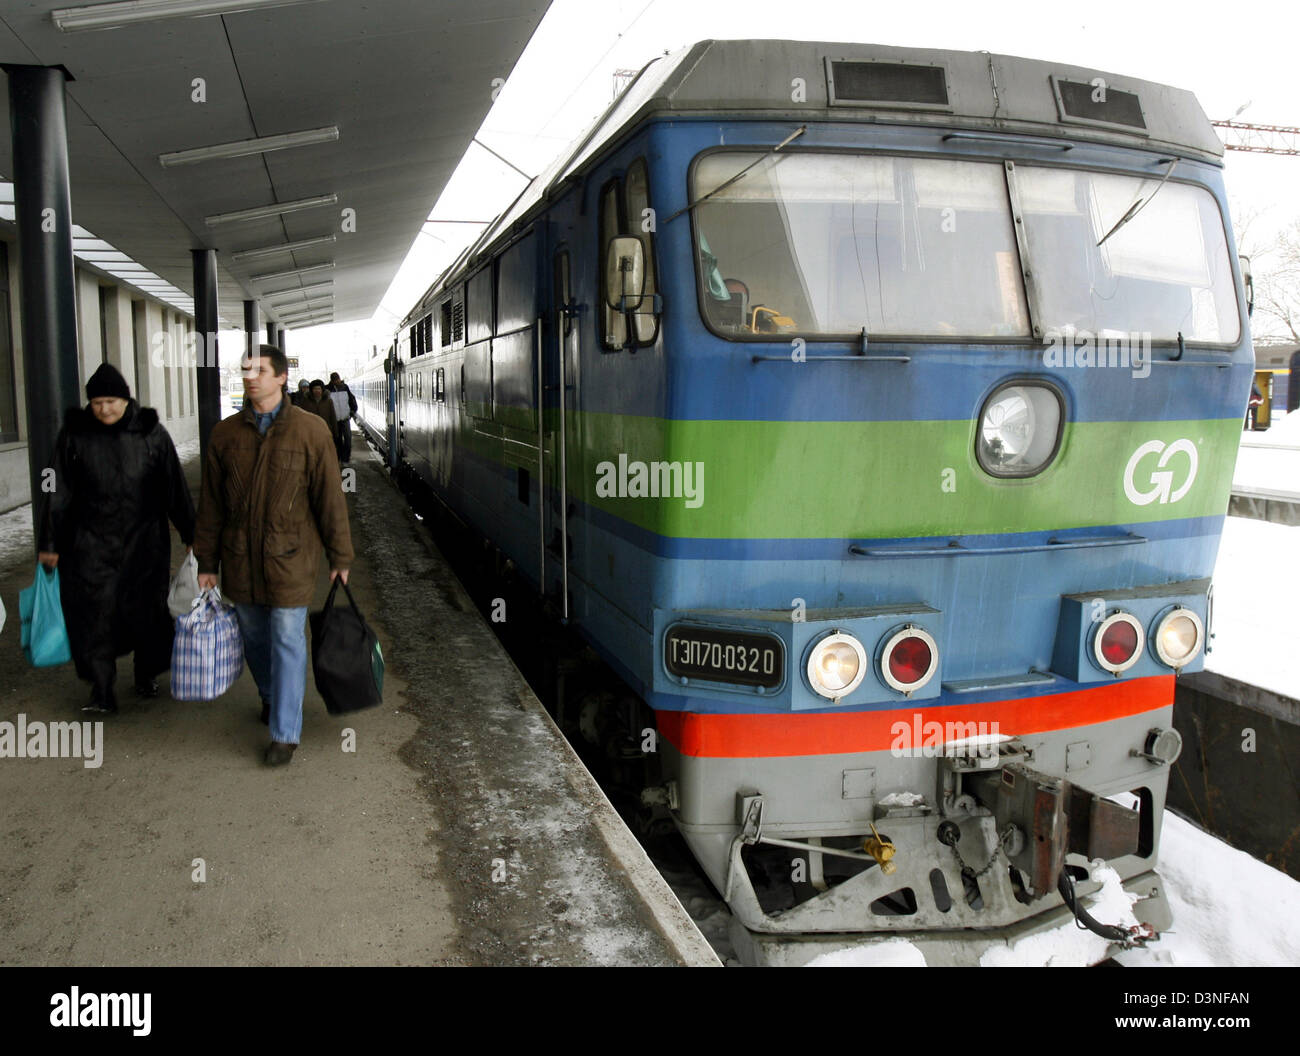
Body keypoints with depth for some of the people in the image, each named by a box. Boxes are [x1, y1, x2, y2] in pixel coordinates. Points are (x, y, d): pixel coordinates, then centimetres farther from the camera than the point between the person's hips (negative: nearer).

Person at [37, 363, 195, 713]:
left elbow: (176, 487, 2)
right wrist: (49, 543, 4)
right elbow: (59, 492, 3)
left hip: (144, 540, 0)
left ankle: (146, 675, 27)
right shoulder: (75, 434, -1)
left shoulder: (151, 432, -2)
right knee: (96, 609, -5)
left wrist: (191, 535, 4)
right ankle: (101, 691, 2)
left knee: (145, 608, 8)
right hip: (92, 542, 0)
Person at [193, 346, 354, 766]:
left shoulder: (310, 431, -6)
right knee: (254, 637, 16)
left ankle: (285, 733, 8)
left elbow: (329, 498, -3)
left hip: (290, 558, -3)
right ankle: (271, 697, 42)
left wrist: (339, 558, -1)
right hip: (240, 560, 4)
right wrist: (207, 562, 8)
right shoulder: (225, 434, 3)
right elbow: (211, 504, 8)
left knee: (288, 641, -1)